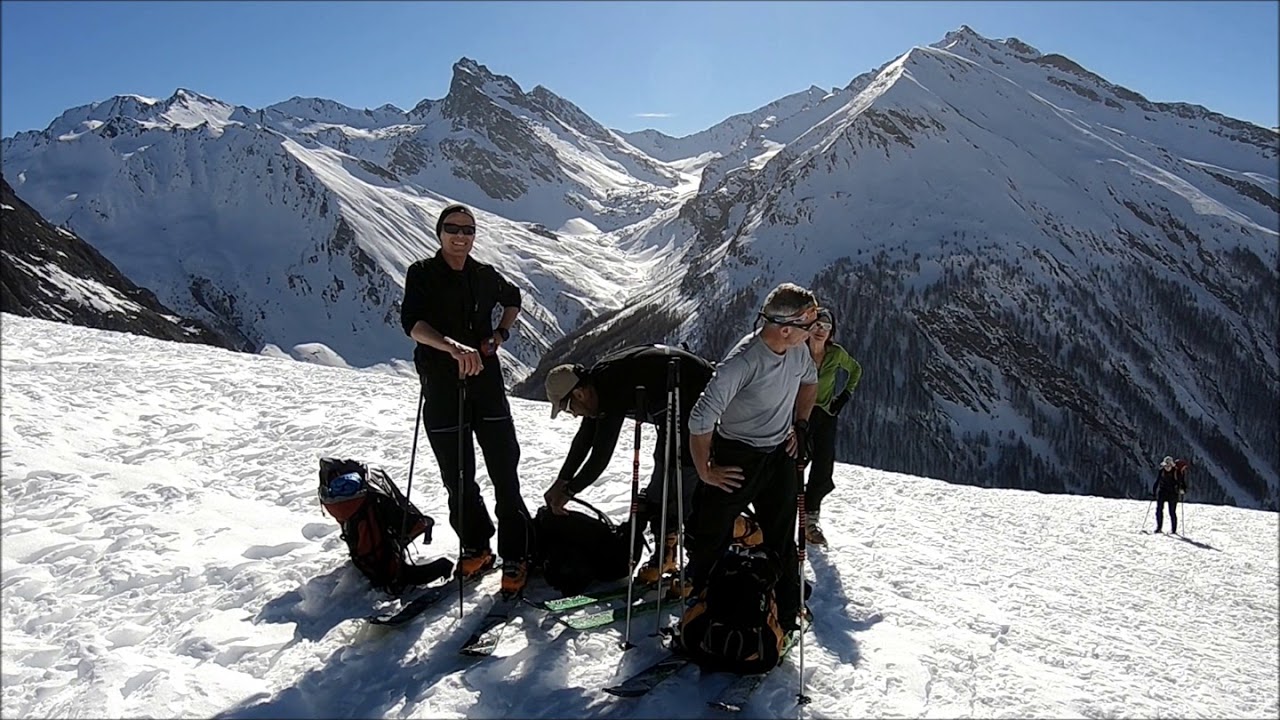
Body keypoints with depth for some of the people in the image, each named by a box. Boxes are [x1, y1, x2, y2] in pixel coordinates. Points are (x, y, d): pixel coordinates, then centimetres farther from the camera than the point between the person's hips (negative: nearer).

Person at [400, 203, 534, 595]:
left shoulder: (486, 276, 7)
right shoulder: (422, 274, -2)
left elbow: (513, 298, 28)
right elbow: (412, 322, -20)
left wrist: (501, 333, 9)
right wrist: (453, 346, -38)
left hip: (487, 385, 2)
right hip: (442, 390, -1)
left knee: (505, 475, -1)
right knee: (459, 479, 8)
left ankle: (515, 556, 7)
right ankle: (475, 547, 27)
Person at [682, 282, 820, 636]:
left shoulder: (798, 351, -8)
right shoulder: (742, 362, -29)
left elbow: (809, 380, 18)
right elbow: (701, 419, -27)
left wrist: (800, 425, 12)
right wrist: (705, 472, -18)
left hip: (780, 456, 6)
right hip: (736, 459, -6)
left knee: (782, 540, 15)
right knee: (712, 538, 6)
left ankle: (787, 615, 30)